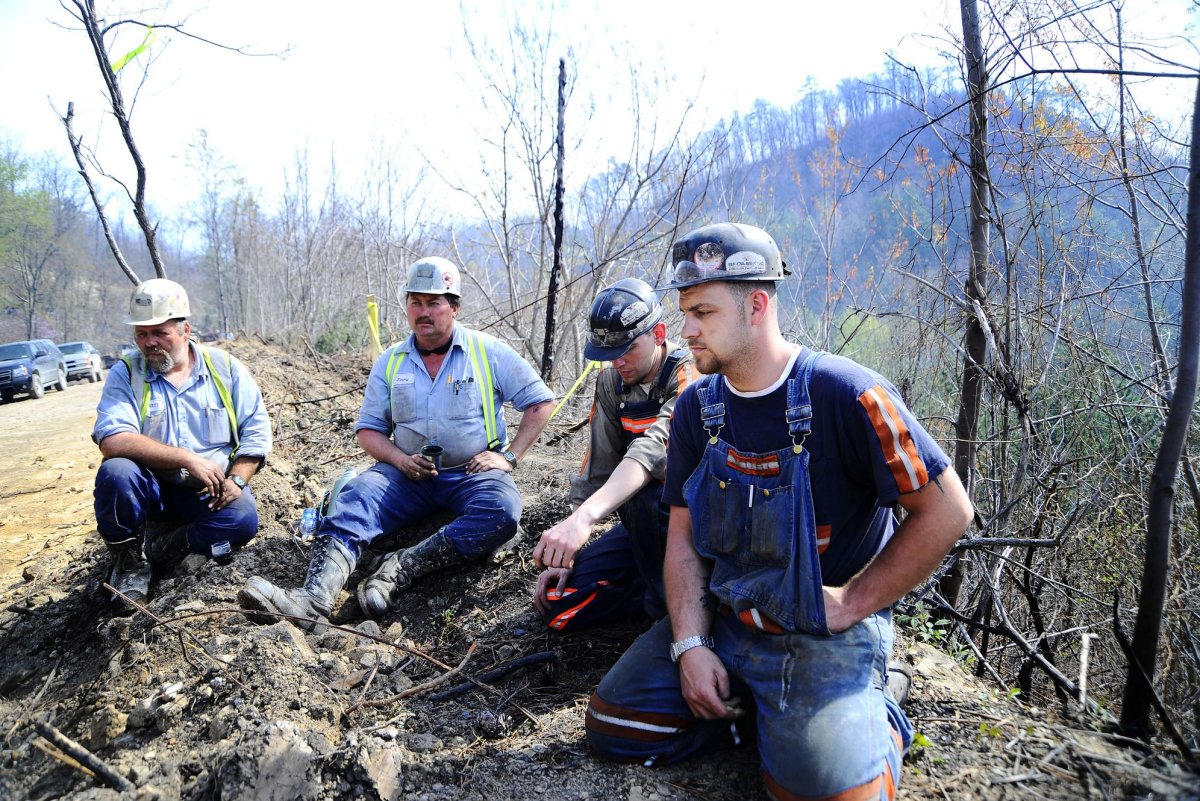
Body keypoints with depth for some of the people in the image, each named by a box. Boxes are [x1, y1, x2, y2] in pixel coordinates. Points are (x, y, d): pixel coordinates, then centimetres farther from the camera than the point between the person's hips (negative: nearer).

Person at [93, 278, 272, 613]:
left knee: (243, 519, -29)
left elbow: (256, 430, 0)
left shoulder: (224, 367, 0)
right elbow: (112, 440, -20)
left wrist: (236, 479, -15)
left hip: (211, 492, 0)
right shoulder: (125, 374, -4)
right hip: (152, 489, 0)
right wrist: (188, 459, -26)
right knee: (116, 473, -31)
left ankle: (155, 547, -4)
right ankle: (129, 557, -4)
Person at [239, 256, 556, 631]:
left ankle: (402, 568, -36)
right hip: (409, 473, 2)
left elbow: (540, 402, 2)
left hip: (473, 473, -2)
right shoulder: (390, 362, 9)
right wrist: (400, 460, -10)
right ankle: (313, 600, -46)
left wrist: (509, 456, -8)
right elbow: (369, 429, 10)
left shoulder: (488, 352, 0)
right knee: (352, 502, -27)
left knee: (501, 513, -35)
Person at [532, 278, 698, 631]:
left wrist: (583, 518, -52)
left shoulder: (690, 373, -21)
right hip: (645, 522, 6)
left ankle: (668, 602, -13)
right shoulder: (611, 382, 1)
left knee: (643, 497, -38)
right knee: (562, 605, -7)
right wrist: (566, 550, -2)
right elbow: (597, 467, 4)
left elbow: (655, 447, -39)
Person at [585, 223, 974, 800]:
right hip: (721, 617, 6)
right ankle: (770, 711, 11)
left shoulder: (846, 395, -18)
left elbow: (946, 511, -14)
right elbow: (684, 534, 3)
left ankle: (870, 721, 8)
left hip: (824, 633, -5)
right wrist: (690, 644, -8)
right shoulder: (696, 407, 0)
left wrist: (852, 603, -12)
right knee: (612, 724, -3)